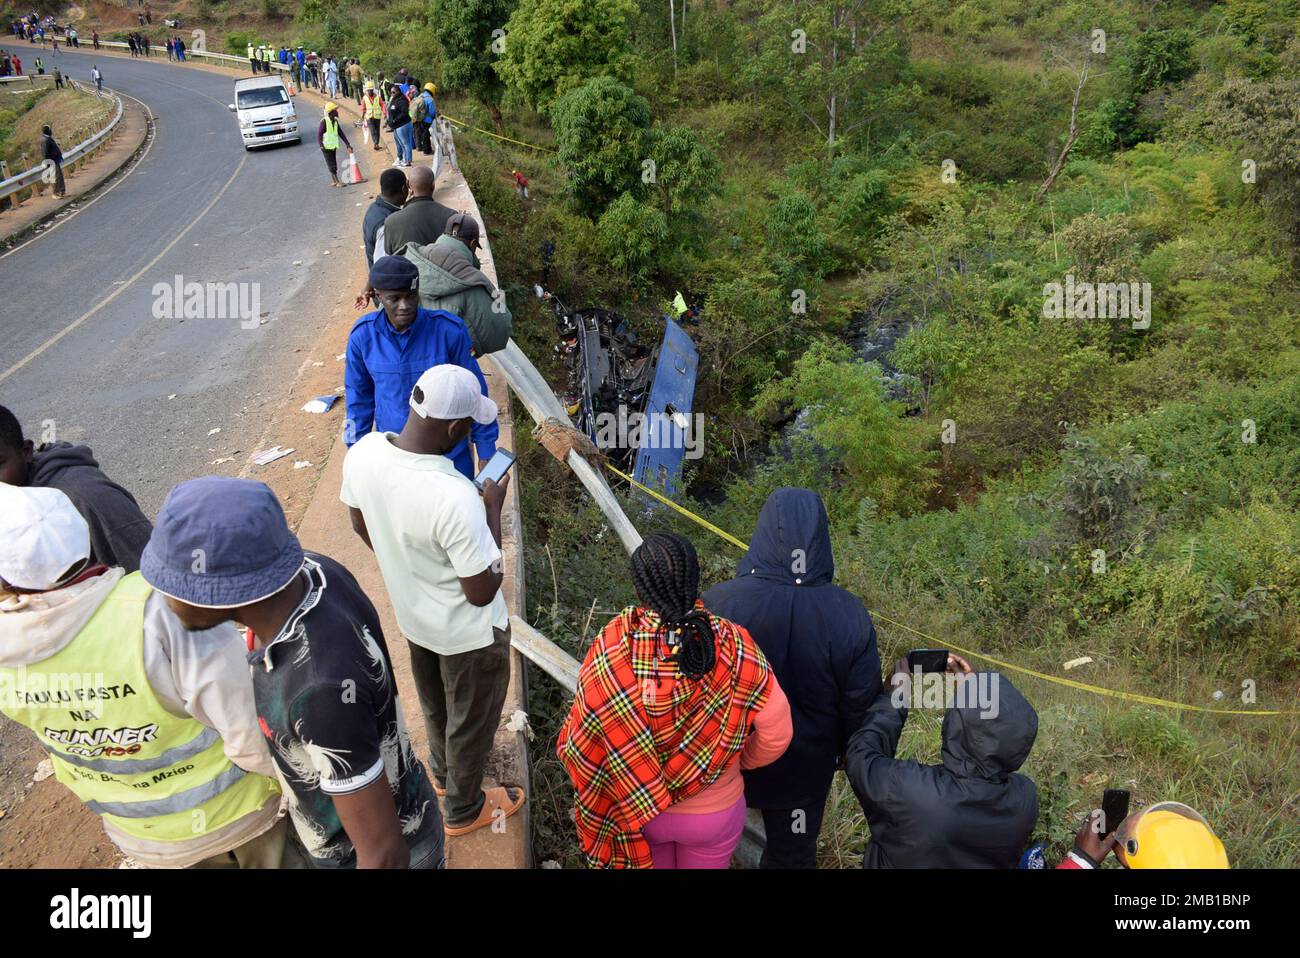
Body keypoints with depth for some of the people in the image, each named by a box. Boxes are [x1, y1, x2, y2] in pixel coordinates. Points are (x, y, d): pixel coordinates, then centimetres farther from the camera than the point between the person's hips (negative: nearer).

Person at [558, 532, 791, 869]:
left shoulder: (611, 647, -26)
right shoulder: (734, 647, -26)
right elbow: (776, 733, -17)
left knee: (648, 859, 29)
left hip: (635, 806, 1)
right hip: (713, 814, 0)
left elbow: (581, 740, -17)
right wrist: (739, 760, 3)